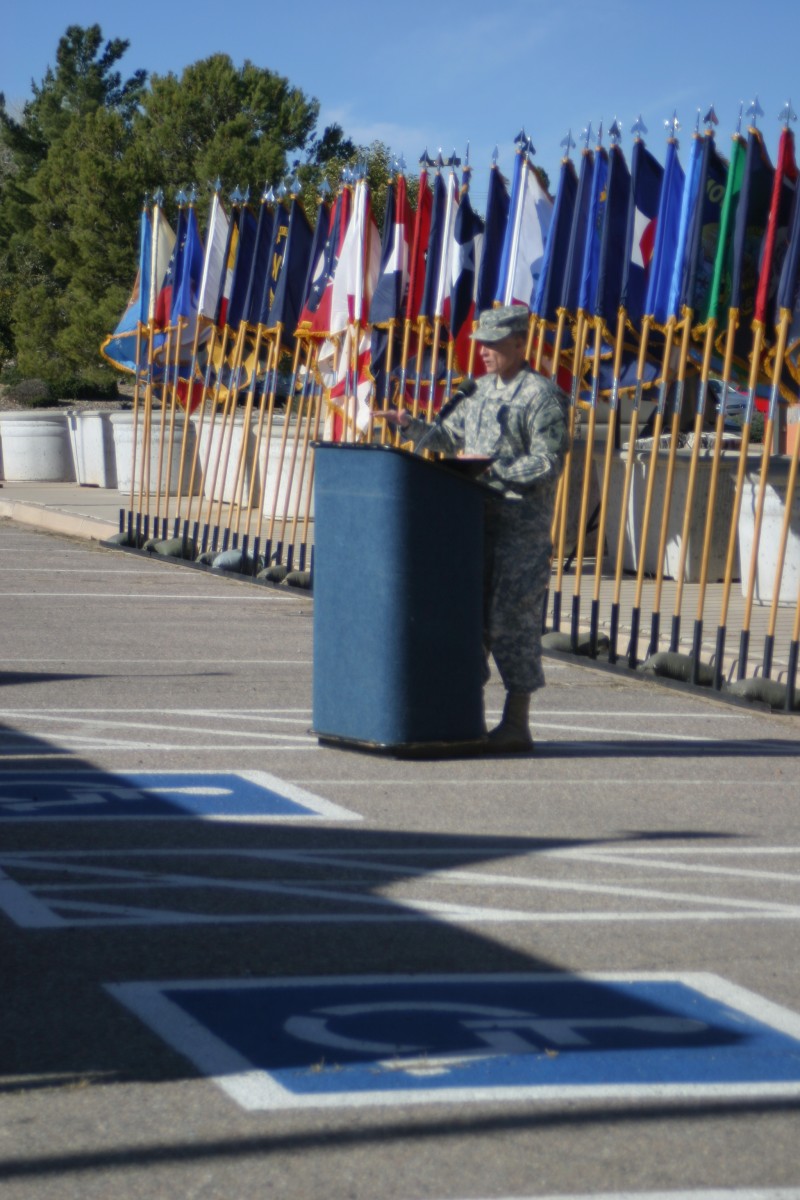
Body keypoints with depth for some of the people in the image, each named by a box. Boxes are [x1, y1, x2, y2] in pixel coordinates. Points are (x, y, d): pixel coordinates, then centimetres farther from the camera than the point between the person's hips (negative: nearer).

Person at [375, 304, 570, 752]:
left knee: (513, 618, -6)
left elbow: (549, 463, -14)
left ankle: (517, 724, 0)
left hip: (523, 526, -8)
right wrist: (410, 425, 9)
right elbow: (449, 435, 24)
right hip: (478, 517, 8)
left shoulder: (542, 395, -8)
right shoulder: (482, 389, 17)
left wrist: (493, 468, -20)